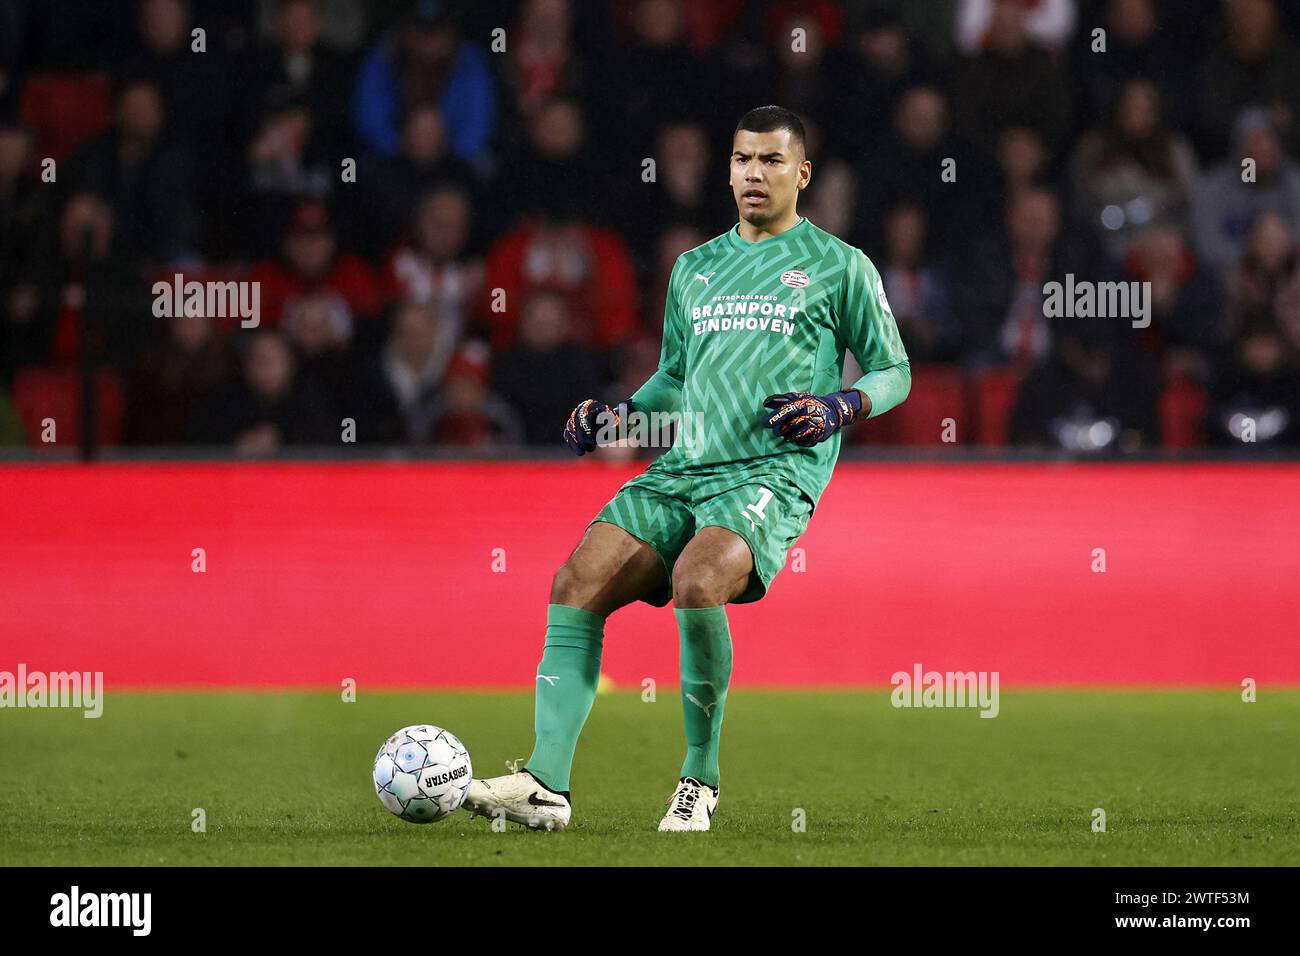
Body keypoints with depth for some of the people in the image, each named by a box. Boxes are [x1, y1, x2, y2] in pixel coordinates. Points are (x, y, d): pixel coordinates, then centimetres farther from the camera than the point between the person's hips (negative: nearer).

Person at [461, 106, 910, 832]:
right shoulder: (696, 269, 22)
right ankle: (547, 783, -20)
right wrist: (619, 417, 11)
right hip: (683, 471, 6)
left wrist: (838, 406, -10)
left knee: (698, 581, -34)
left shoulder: (840, 267, 7)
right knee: (578, 583, -16)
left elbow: (894, 371, 10)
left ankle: (701, 781, -17)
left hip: (773, 474, -6)